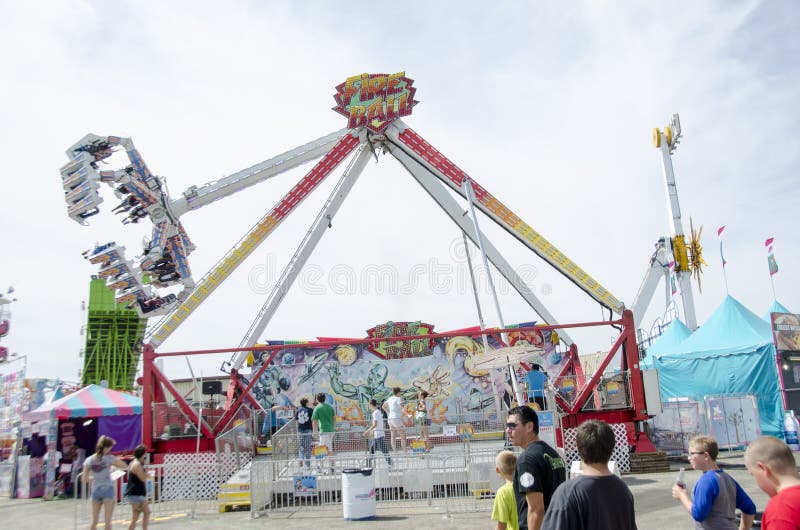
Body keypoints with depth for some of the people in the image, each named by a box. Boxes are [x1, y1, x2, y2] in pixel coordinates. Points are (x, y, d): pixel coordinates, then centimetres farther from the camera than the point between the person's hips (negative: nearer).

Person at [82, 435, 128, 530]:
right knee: (107, 521, 0)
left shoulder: (89, 460, 1)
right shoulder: (109, 458, -10)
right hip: (108, 489, -4)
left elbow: (85, 480, 5)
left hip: (95, 491, 4)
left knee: (94, 521, 13)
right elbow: (125, 466, -1)